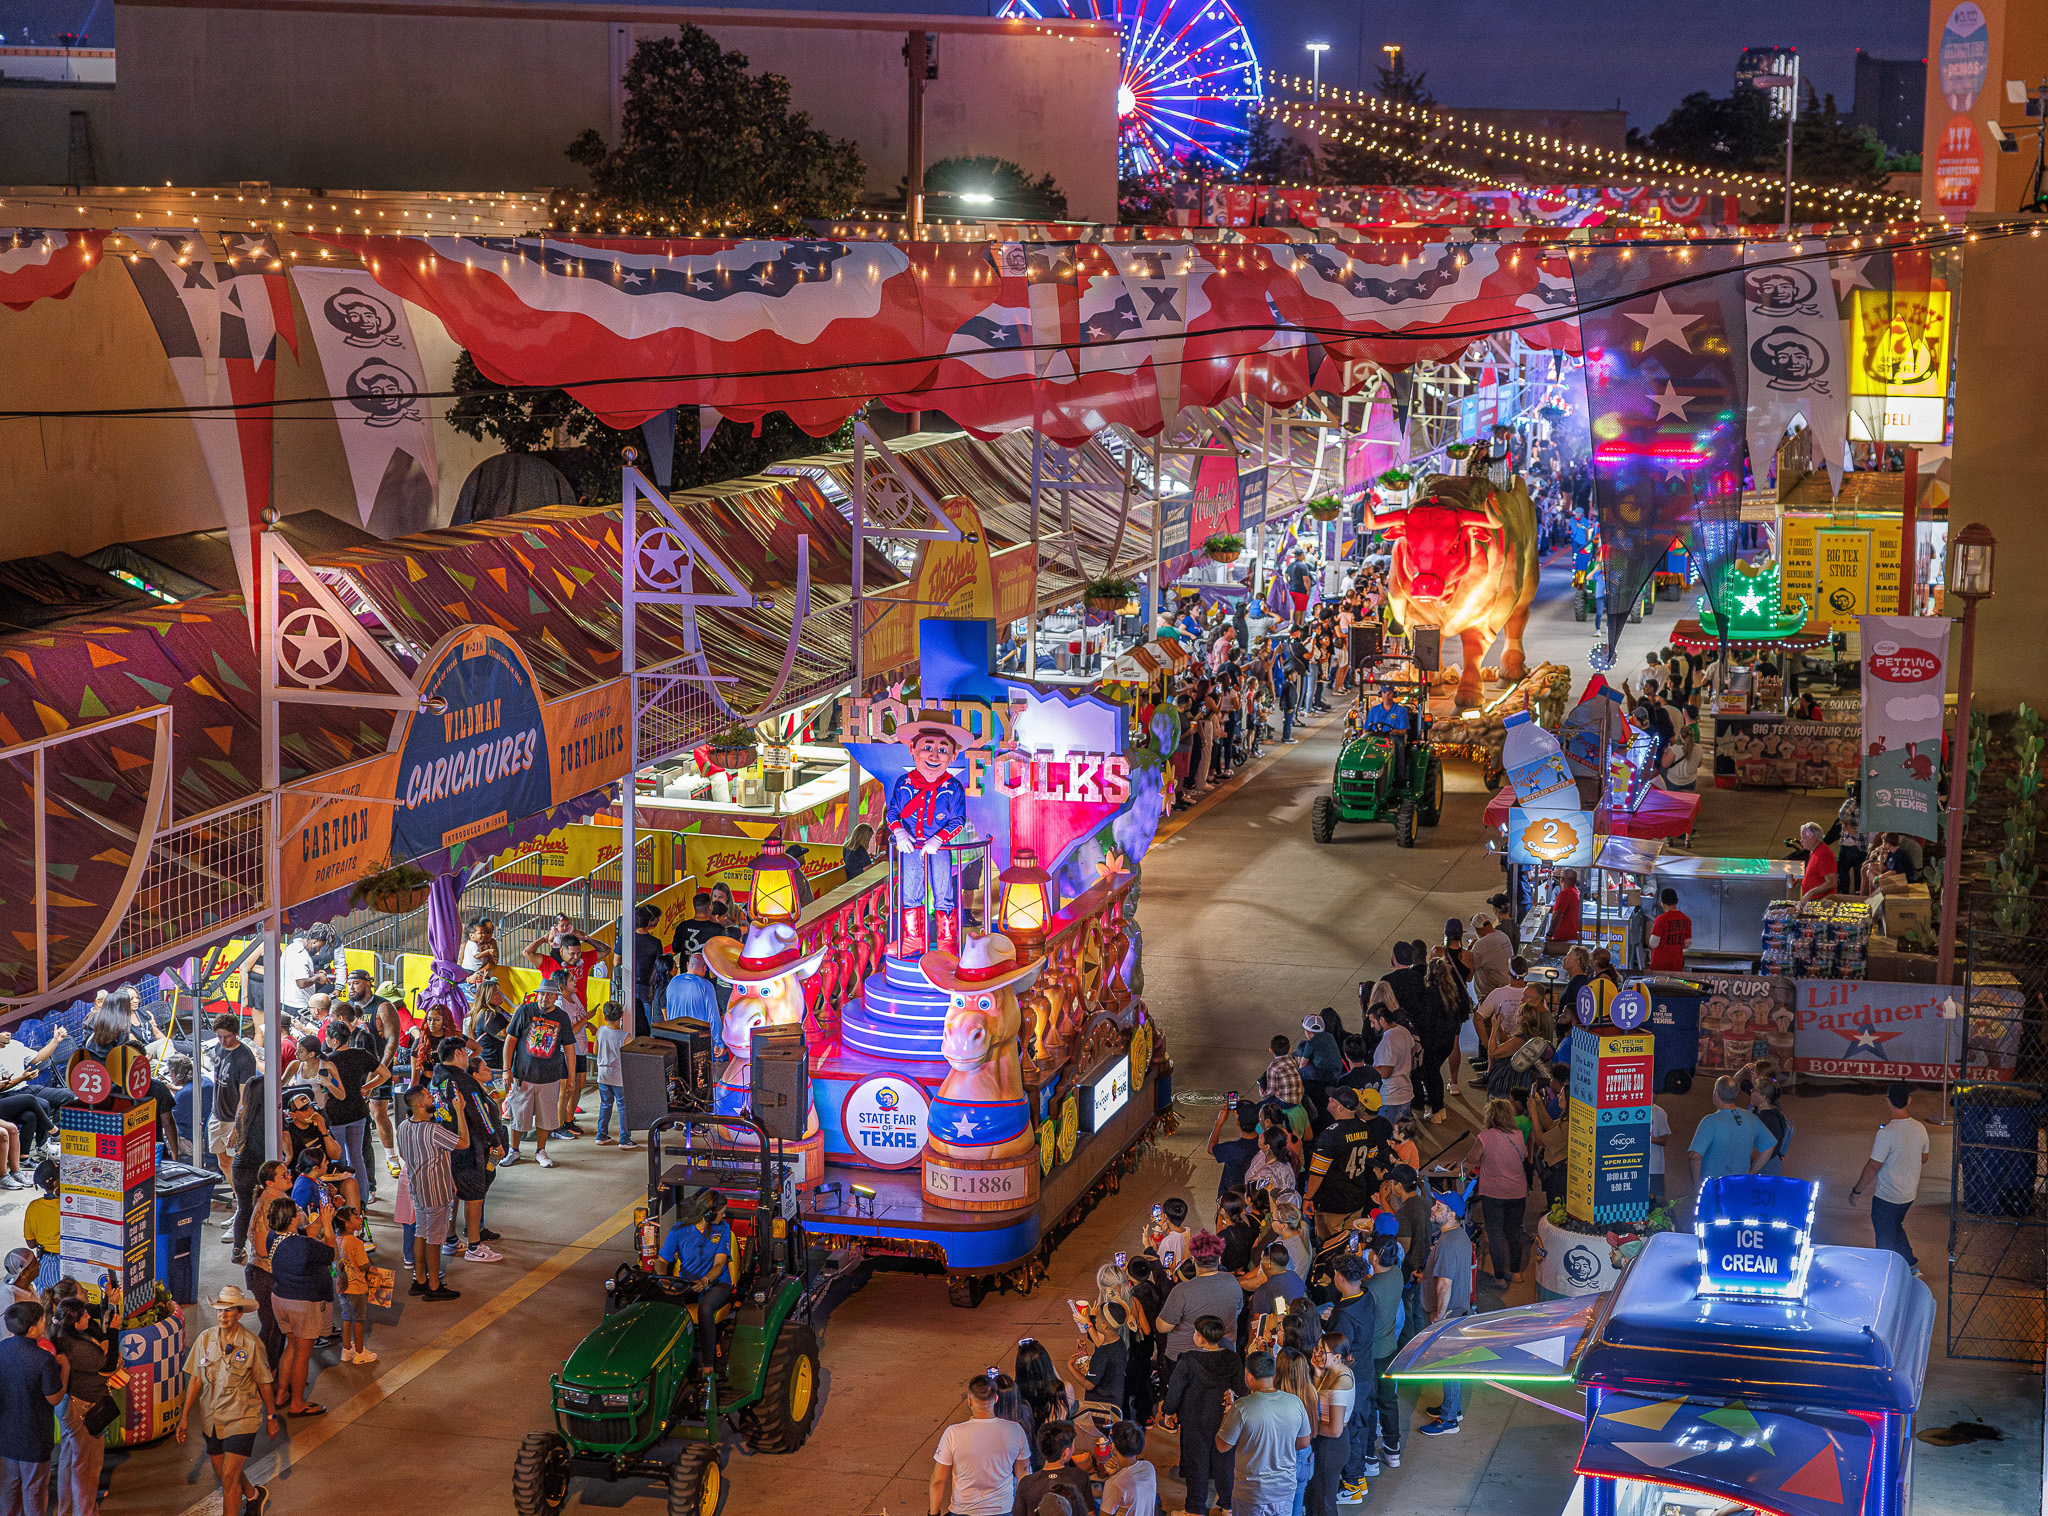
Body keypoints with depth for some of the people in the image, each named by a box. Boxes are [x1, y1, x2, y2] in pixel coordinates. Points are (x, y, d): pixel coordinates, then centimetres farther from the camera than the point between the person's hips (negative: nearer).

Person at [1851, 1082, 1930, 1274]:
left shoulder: (1887, 1133, -26)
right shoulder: (1920, 1129, -5)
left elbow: (1873, 1167, -21)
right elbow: (1923, 1159, 12)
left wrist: (1857, 1190, -9)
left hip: (1886, 1197, -7)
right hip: (1909, 1194, 7)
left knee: (1885, 1240, 8)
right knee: (1895, 1228, 28)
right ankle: (1911, 1265, 30)